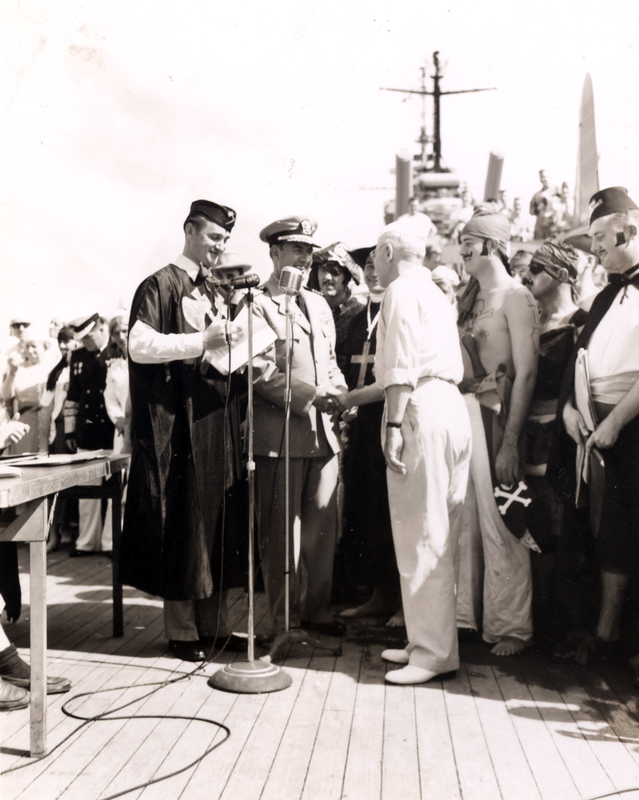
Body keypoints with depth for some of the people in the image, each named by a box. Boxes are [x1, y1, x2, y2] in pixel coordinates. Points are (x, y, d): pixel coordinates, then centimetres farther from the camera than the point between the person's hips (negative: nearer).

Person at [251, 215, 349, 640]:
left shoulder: (319, 304, 21)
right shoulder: (257, 304, -3)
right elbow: (261, 371, -11)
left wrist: (338, 395, 3)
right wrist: (308, 396, -15)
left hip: (325, 430, 7)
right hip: (281, 431, -7)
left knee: (323, 526, 10)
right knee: (280, 530, 1)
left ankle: (317, 609, 23)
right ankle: (282, 619, 12)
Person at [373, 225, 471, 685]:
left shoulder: (402, 290, -3)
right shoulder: (435, 294, 26)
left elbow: (402, 366, -14)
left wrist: (393, 425, -18)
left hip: (422, 411, -10)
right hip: (450, 407, 10)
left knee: (421, 536, -6)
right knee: (440, 535, 11)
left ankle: (434, 652, 0)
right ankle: (429, 641, 20)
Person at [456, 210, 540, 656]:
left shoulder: (515, 297, -7)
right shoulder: (470, 299, 16)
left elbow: (526, 373, -13)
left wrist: (510, 442, -18)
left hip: (497, 416, -7)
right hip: (462, 412, 7)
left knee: (499, 522, -2)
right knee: (464, 517, 9)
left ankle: (511, 627, 10)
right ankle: (467, 612, 22)